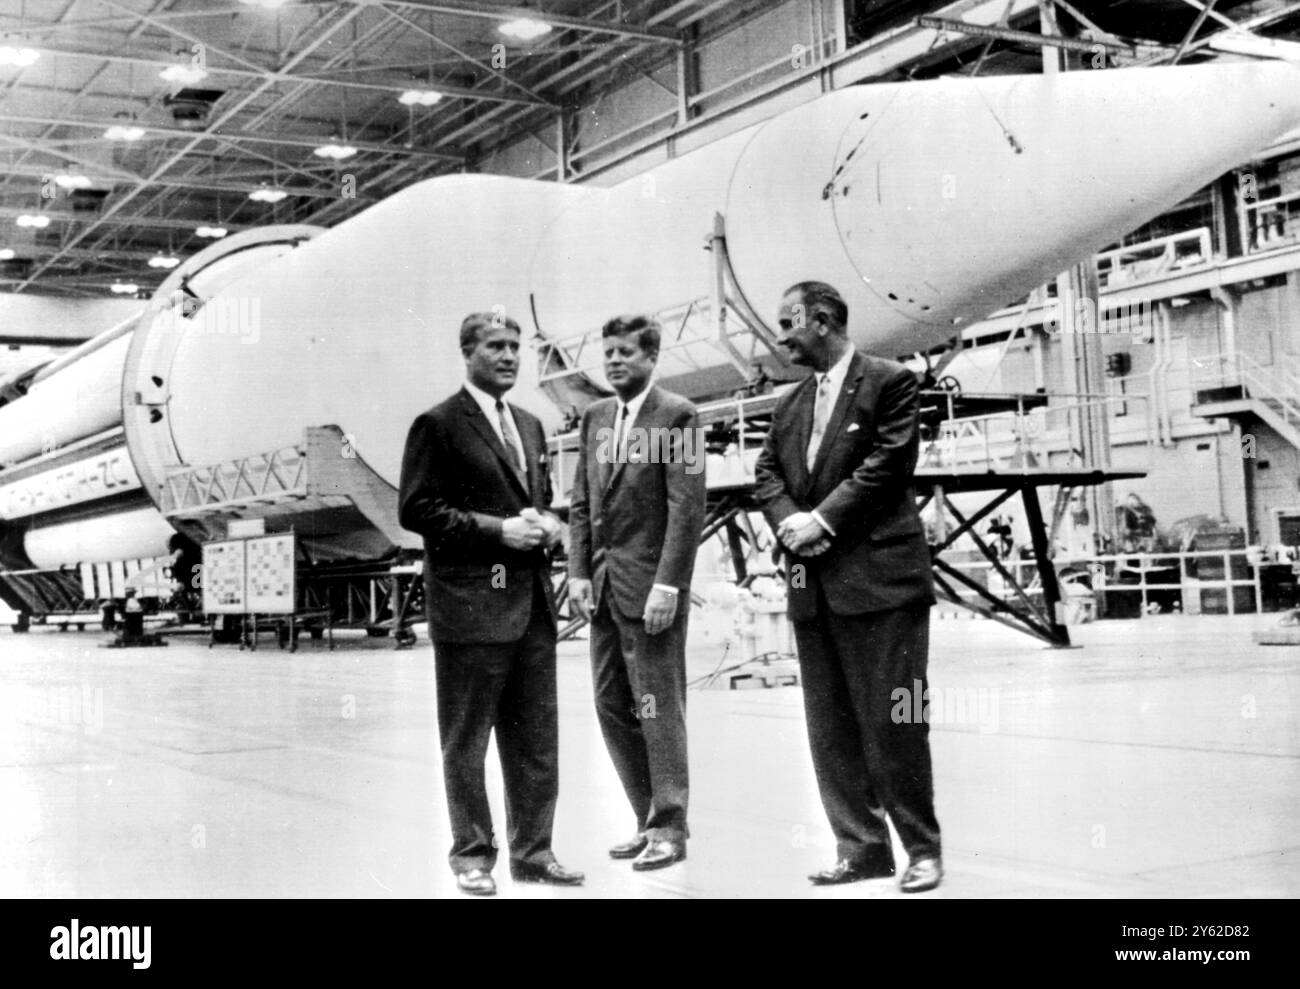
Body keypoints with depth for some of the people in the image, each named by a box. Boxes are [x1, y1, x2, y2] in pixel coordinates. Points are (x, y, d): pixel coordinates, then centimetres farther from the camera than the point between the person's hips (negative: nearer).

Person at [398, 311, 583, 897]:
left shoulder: (529, 426, 17)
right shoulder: (438, 425, -5)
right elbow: (415, 510, -10)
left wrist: (545, 525, 3)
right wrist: (497, 529, -16)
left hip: (532, 601, 7)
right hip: (471, 602, -6)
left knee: (536, 740, 9)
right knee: (466, 740, 5)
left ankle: (533, 850, 19)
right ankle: (472, 854, 16)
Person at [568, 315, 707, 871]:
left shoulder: (676, 415, -8)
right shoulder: (594, 417, 13)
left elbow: (687, 506, -13)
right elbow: (581, 502, 14)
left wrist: (667, 584, -19)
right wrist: (578, 572, 4)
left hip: (650, 582, -7)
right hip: (602, 582, 7)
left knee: (658, 706, 0)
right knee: (613, 705, 9)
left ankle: (669, 829, 11)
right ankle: (649, 819, 20)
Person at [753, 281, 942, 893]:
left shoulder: (890, 382, -2)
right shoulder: (790, 403, 19)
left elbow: (889, 462, -11)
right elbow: (766, 472, 14)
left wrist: (823, 519, -13)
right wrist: (789, 522, -5)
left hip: (878, 578, -7)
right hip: (811, 585, 7)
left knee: (892, 723, -3)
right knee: (830, 727, 8)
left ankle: (922, 847, 10)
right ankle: (861, 846, 17)